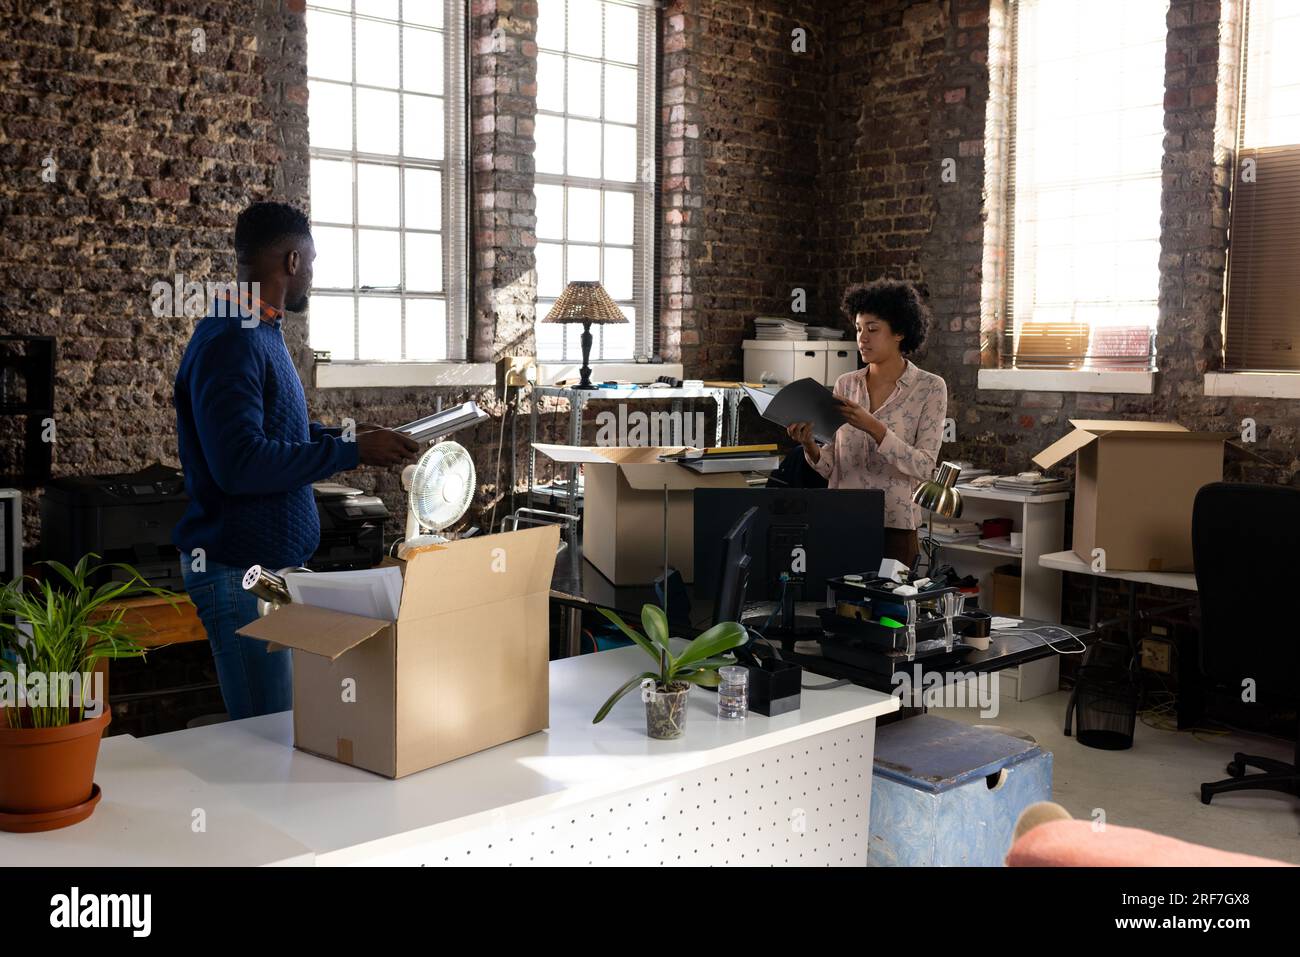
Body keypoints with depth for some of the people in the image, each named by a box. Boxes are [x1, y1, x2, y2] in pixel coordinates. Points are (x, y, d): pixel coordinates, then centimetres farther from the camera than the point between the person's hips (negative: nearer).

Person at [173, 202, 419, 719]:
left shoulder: (259, 331, 14)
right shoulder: (229, 341, -18)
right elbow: (240, 463, -28)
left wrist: (347, 437, 15)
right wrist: (352, 452, -23)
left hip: (272, 559, 10)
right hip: (238, 567, -10)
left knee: (281, 729, 15)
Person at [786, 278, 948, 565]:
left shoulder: (930, 388, -3)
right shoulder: (845, 384, 8)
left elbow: (924, 466, -13)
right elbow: (830, 468, 6)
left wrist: (874, 428, -24)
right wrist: (810, 445, -14)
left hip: (895, 530, -3)